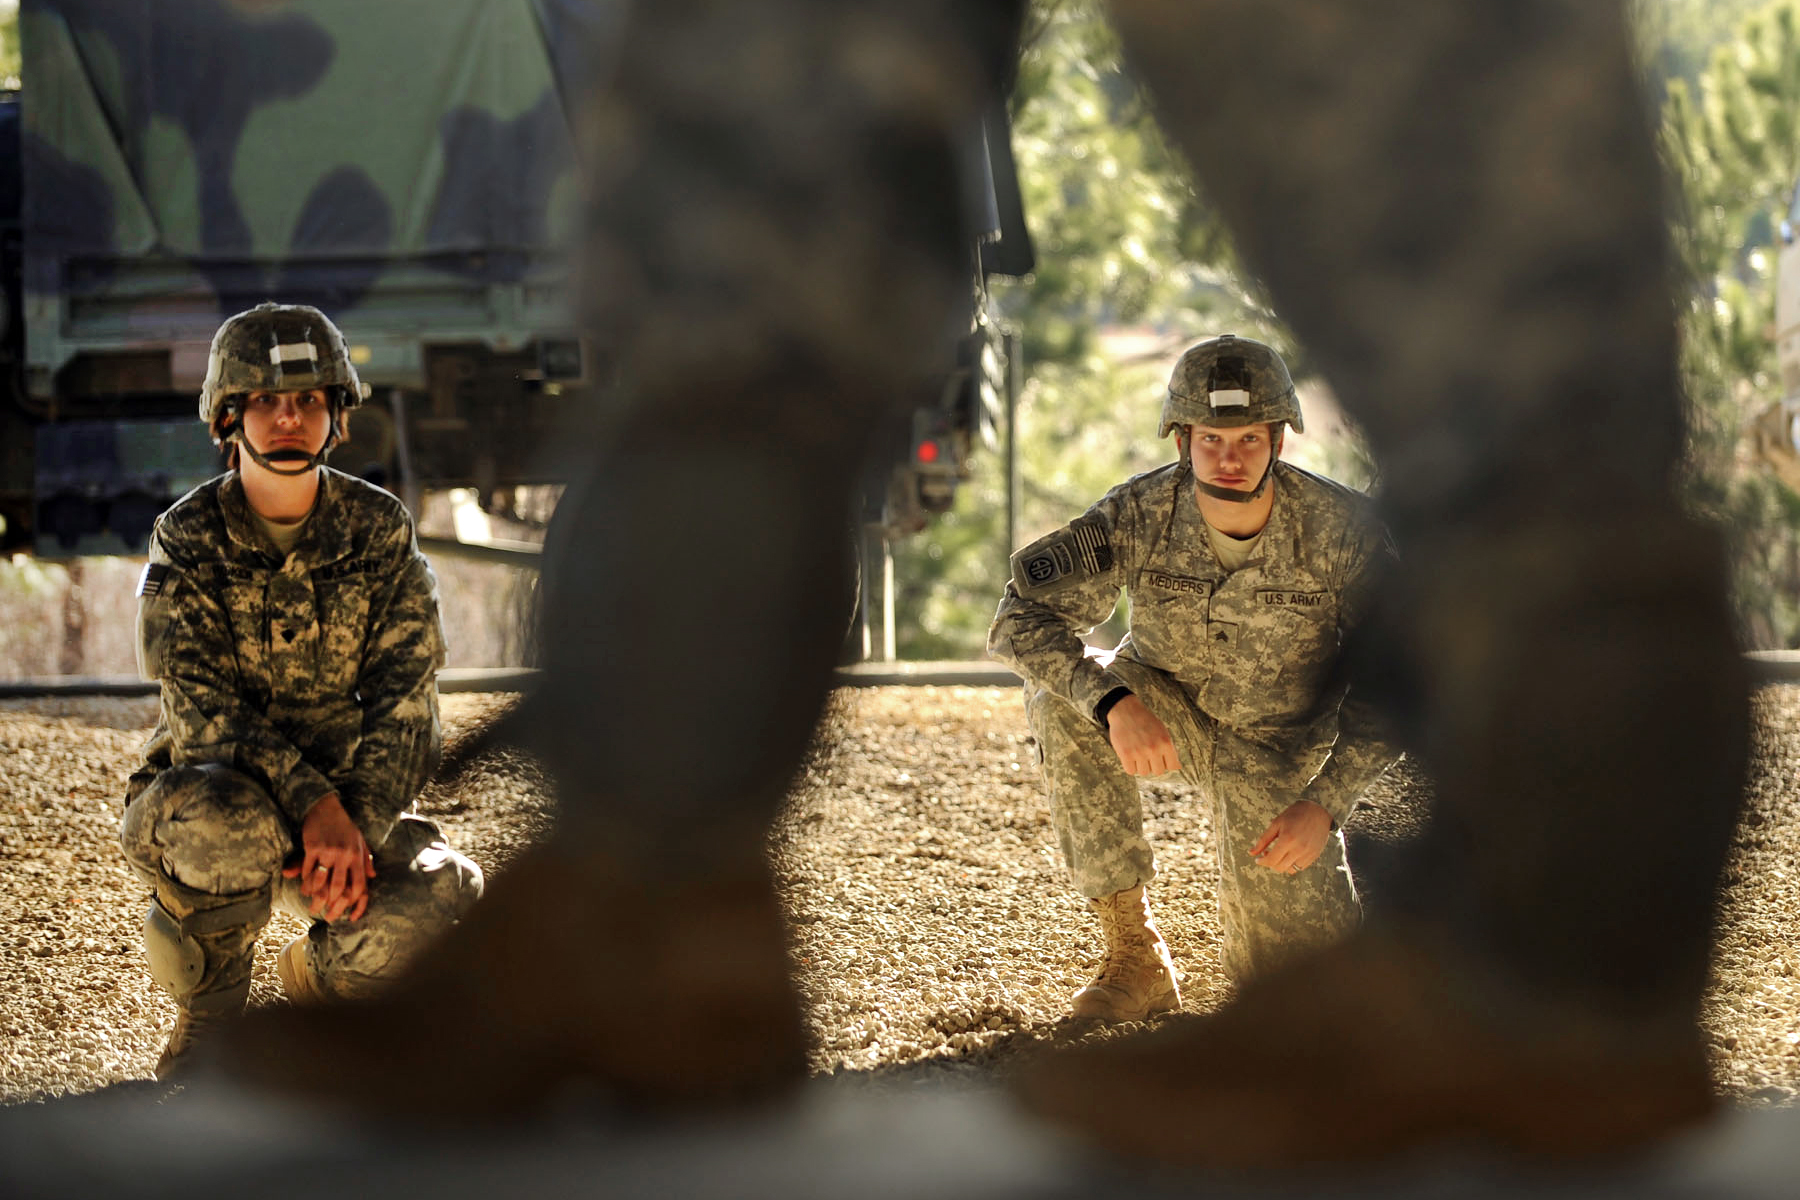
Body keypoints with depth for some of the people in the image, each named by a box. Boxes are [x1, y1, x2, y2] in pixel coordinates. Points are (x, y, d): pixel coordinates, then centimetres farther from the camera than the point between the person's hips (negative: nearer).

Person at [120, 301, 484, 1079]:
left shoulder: (380, 533, -2)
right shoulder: (187, 542, -8)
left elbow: (403, 700, -8)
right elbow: (201, 703, -18)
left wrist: (358, 828, -26)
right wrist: (310, 803, -34)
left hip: (346, 806, 2)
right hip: (197, 794, -2)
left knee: (446, 900, -28)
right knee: (231, 825, -40)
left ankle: (318, 974, 7)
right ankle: (208, 1027, -13)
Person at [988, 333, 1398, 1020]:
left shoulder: (1340, 527, -25)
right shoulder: (1139, 515, -23)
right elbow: (1019, 618, -29)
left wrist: (1324, 804, -30)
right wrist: (1113, 702, -46)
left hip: (1279, 745, -1)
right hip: (1163, 712, 1)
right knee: (1059, 696, -33)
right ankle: (1134, 955, -23)